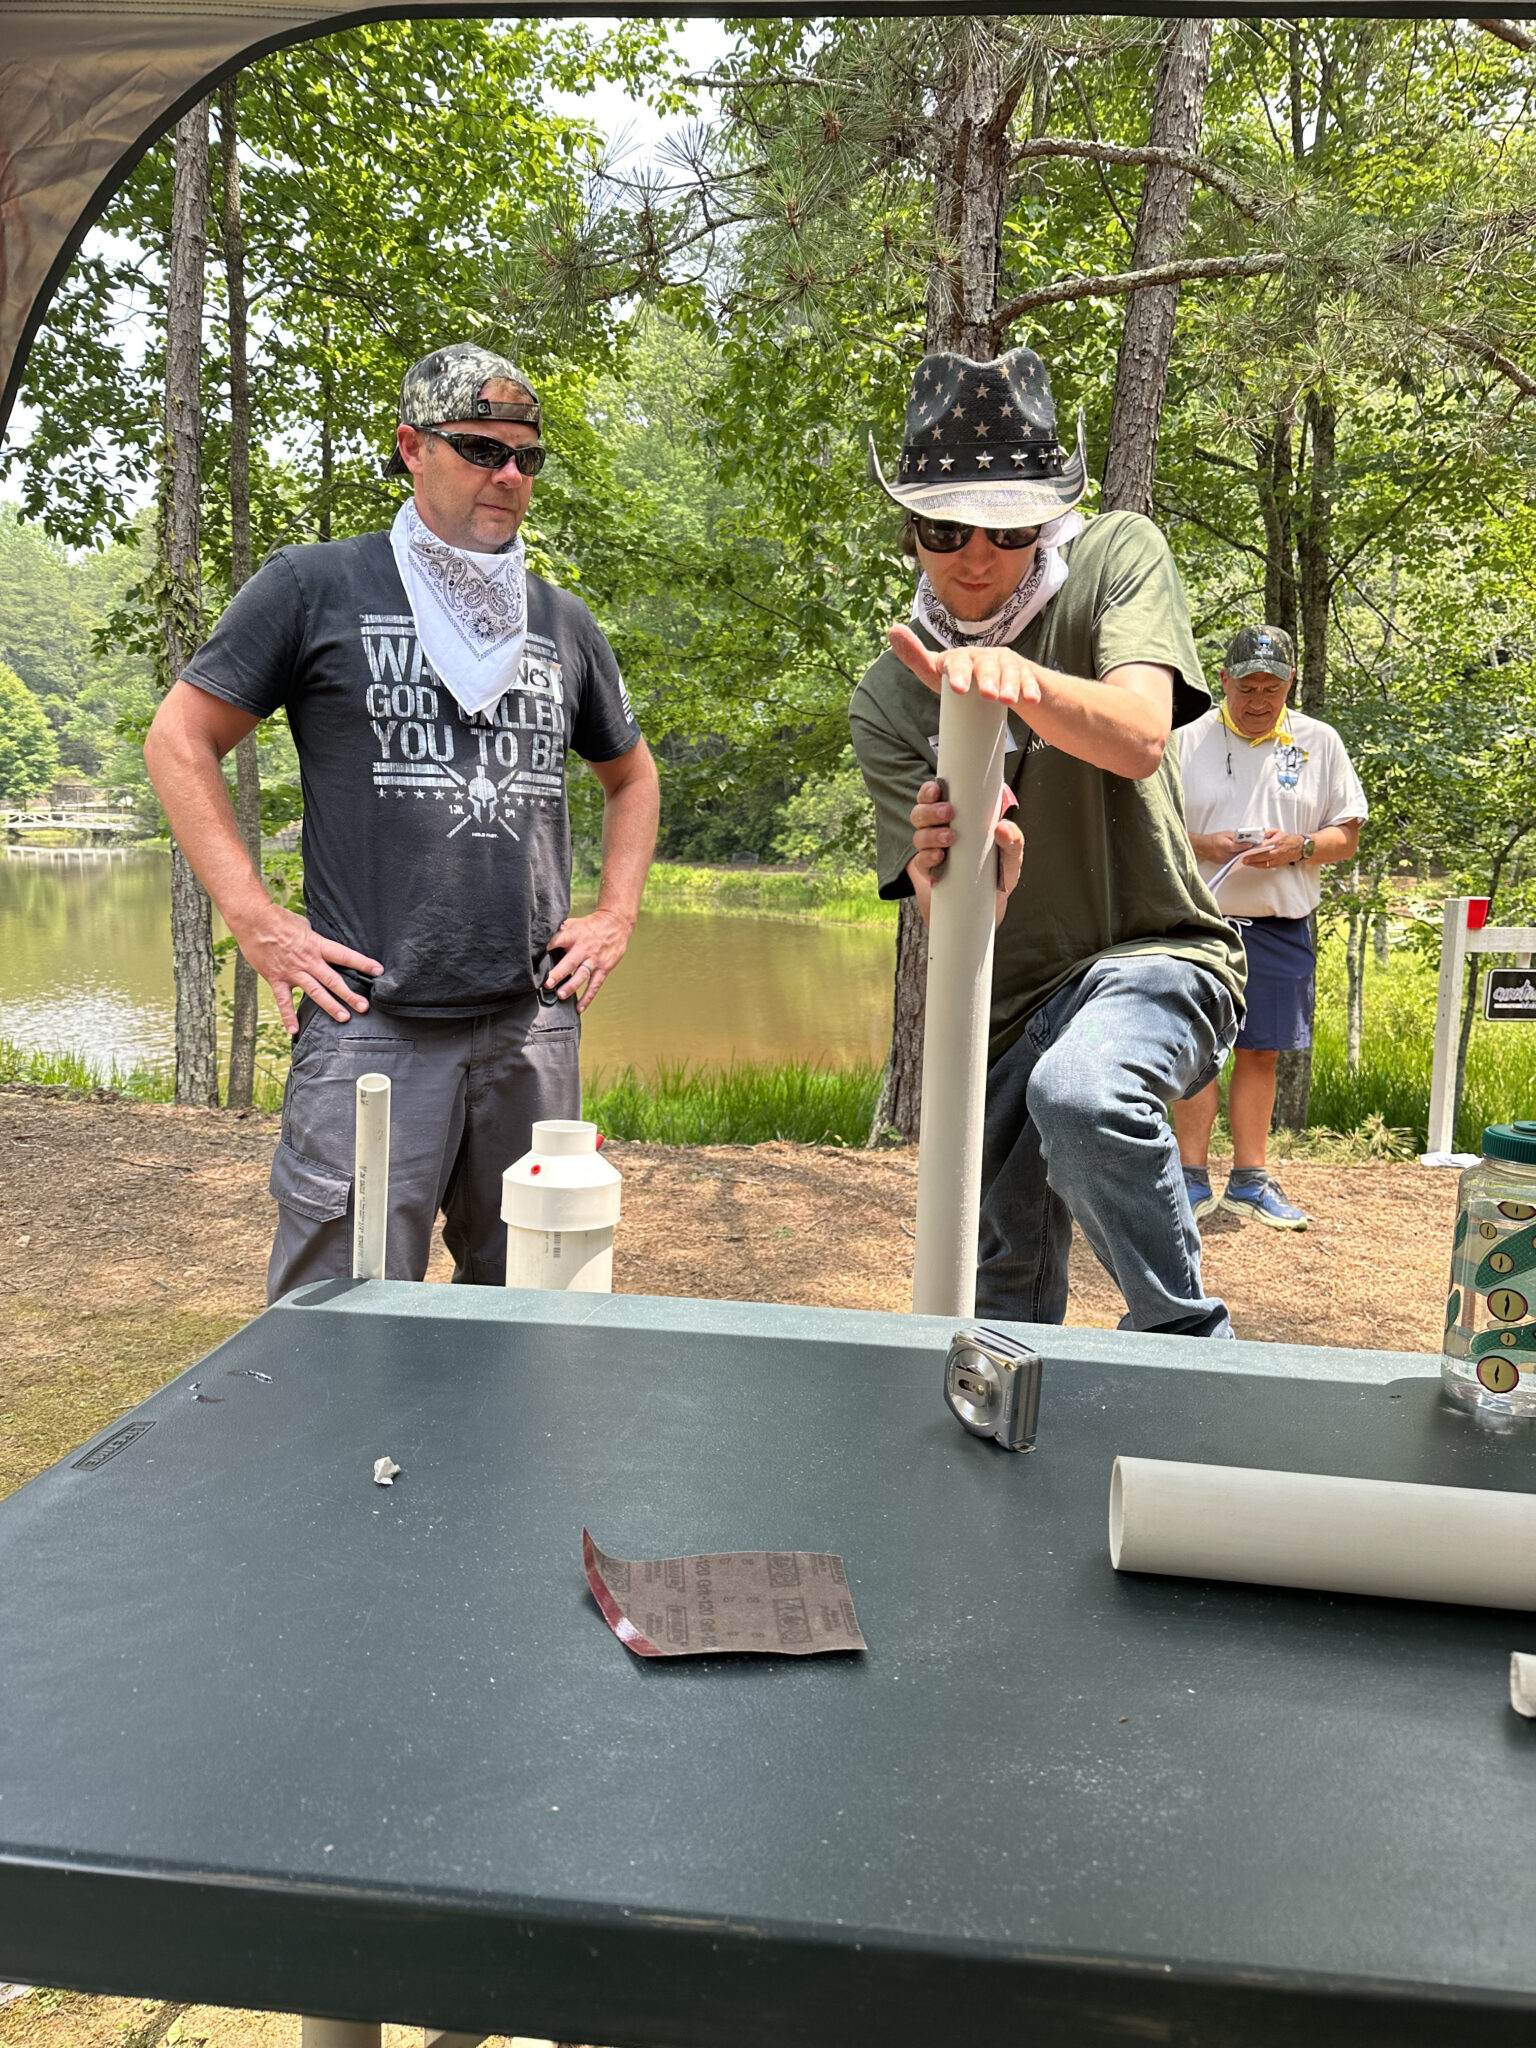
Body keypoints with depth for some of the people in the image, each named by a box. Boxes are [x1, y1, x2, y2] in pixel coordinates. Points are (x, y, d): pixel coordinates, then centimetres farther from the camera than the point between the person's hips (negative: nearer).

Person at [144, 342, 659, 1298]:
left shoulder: (563, 623, 14)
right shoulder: (317, 588, 2)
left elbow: (632, 776, 28)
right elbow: (180, 741, 3)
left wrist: (616, 914, 13)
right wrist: (256, 919, -6)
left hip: (535, 1021, 4)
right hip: (371, 1022, -4)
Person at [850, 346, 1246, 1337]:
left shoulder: (1117, 557, -6)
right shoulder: (886, 697, -2)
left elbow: (1139, 738, -25)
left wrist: (1020, 678, -45)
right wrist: (955, 882, -37)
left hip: (1154, 955, -3)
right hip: (1005, 1005, 4)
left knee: (1080, 1092, -36)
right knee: (1001, 1303, 9)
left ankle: (1189, 1341, -16)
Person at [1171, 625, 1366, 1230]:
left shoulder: (1319, 743, 8)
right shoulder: (1186, 743, 4)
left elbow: (1346, 836, 7)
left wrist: (1297, 847, -13)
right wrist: (1203, 845, -15)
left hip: (1281, 926, 2)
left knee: (1261, 1054, 7)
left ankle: (1249, 1180, 16)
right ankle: (1193, 1180, 5)